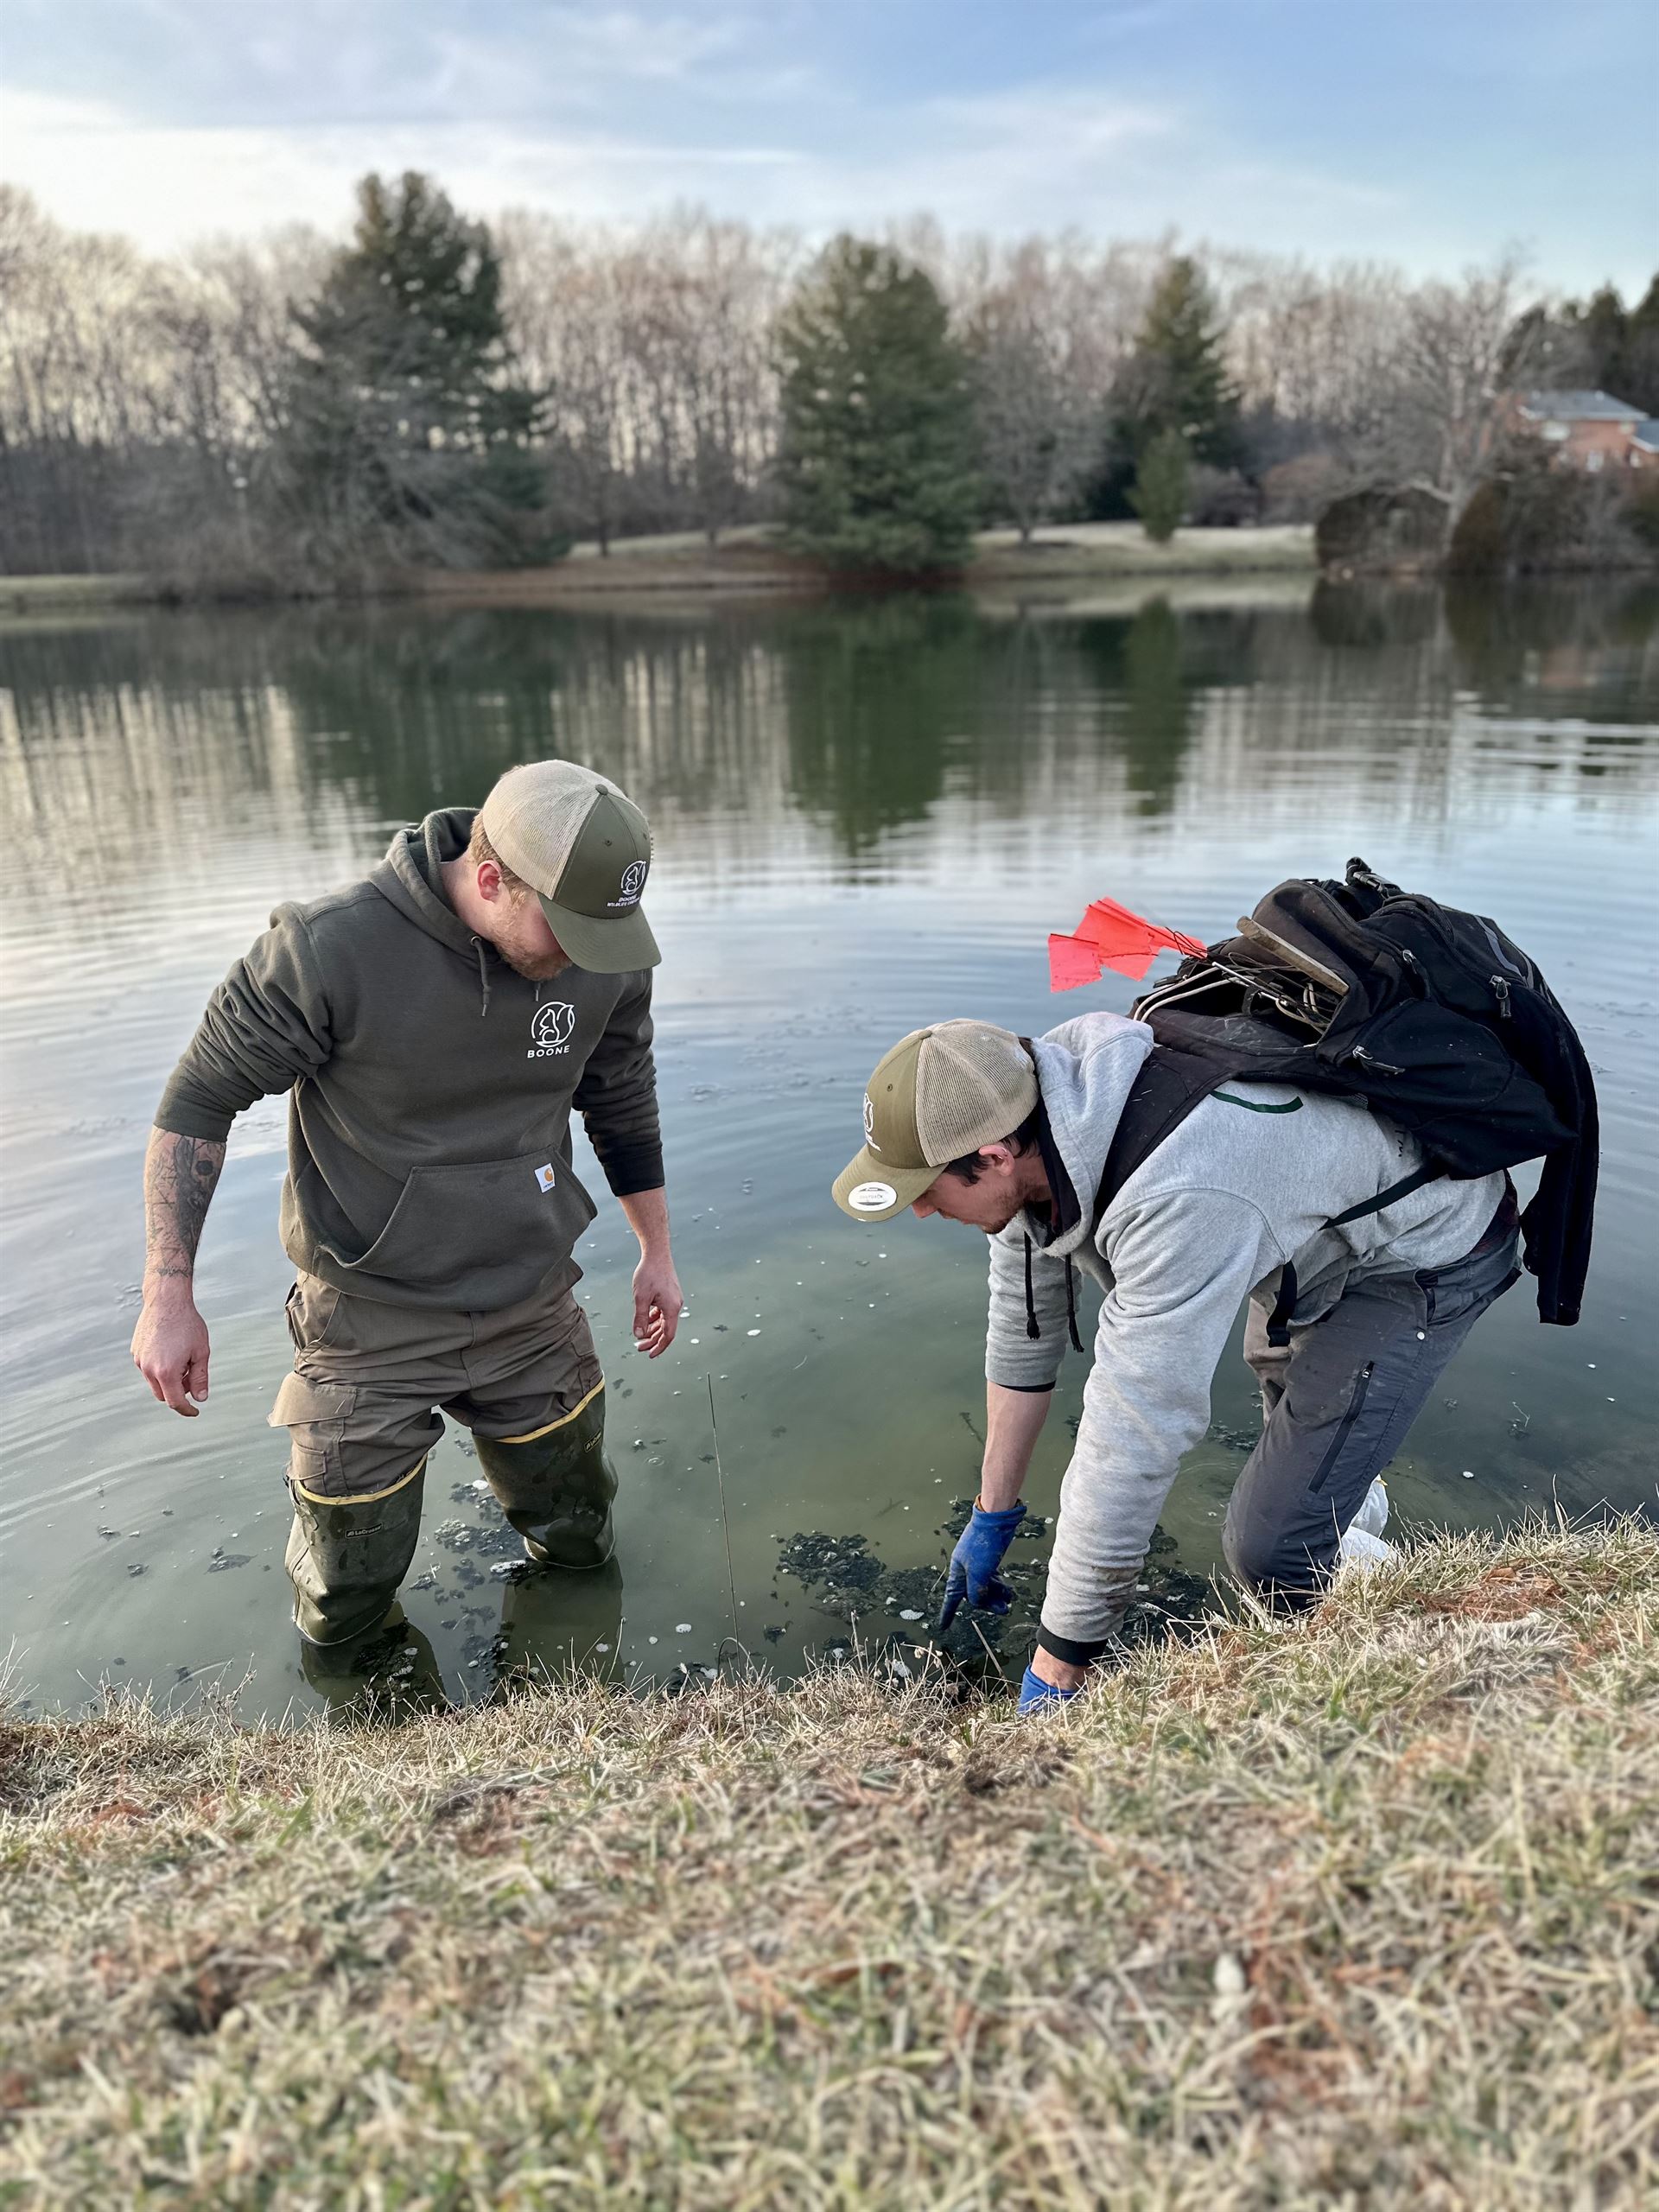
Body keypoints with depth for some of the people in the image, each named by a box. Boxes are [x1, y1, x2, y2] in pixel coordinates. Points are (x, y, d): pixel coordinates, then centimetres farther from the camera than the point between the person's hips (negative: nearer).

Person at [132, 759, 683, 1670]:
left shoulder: (607, 957, -11)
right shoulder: (327, 950, -26)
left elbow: (624, 1104, 7)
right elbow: (199, 1100, -13)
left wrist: (656, 1252, 15)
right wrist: (169, 1297, -12)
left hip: (534, 1311, 4)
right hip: (373, 1324, -3)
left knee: (577, 1546, 21)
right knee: (345, 1612, 12)